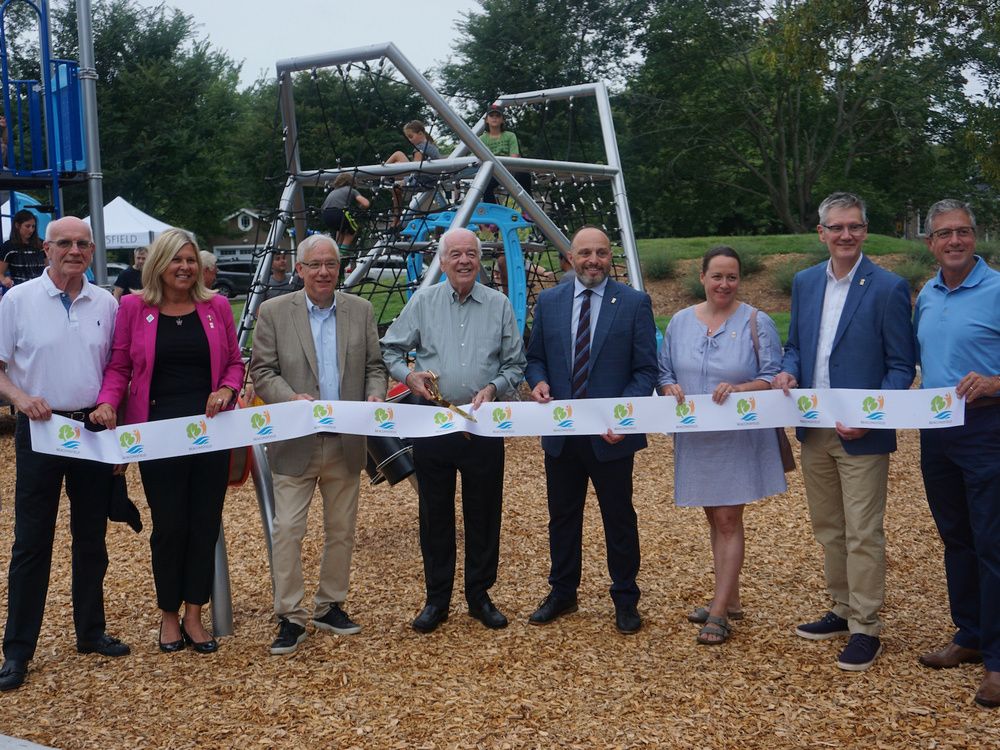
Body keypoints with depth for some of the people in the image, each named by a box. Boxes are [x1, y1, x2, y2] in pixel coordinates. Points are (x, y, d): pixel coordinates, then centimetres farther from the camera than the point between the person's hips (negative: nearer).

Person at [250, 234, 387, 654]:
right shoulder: (274, 312, -1)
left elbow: (374, 365, 10)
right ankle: (290, 617, 7)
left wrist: (374, 396, -11)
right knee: (287, 530, -3)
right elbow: (261, 371, -3)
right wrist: (291, 399, -20)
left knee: (341, 530, 12)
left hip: (347, 442, 3)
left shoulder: (360, 311, 7)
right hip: (296, 443, -3)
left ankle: (330, 607, 27)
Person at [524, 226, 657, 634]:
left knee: (619, 519, 9)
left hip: (611, 433, -3)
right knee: (562, 516, 15)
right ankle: (562, 593, 30)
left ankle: (625, 599, 23)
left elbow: (646, 370, -5)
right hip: (561, 433, 3)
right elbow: (535, 357, 13)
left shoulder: (635, 303, -4)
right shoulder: (548, 301, 5)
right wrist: (539, 381, -9)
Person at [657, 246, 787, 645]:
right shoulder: (680, 321, 6)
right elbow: (664, 371, 10)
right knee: (715, 519, 14)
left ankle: (719, 611, 0)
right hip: (695, 438, 5)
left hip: (739, 439, -4)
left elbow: (774, 377, -8)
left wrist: (741, 388, -25)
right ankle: (730, 599, 27)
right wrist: (670, 387, -13)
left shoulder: (757, 323, -6)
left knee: (728, 520, -5)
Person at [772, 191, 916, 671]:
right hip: (814, 431, 6)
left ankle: (865, 629, 11)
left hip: (861, 434, -6)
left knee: (863, 533, 0)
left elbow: (902, 366, -8)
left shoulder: (888, 288, -10)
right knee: (828, 529, 16)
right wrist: (789, 372, -7)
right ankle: (843, 611, 31)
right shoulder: (804, 282, 7)